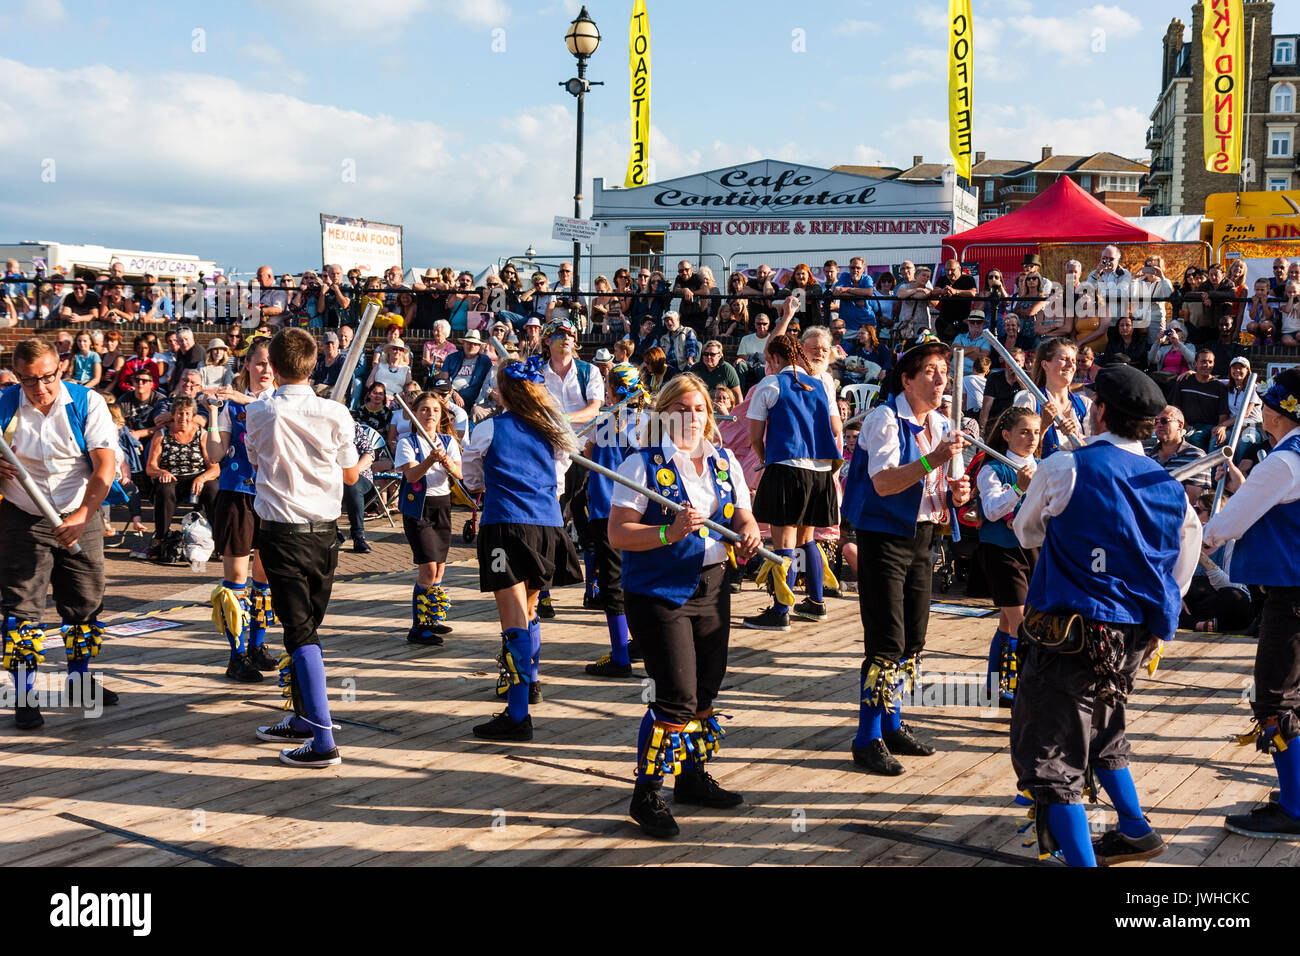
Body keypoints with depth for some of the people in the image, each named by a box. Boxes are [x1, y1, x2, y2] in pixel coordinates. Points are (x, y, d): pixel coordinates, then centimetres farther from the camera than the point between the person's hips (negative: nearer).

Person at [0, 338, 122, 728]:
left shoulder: (87, 403, -9)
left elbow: (105, 465, -15)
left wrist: (81, 517, -25)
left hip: (81, 516, 1)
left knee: (86, 600, 9)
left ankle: (79, 678, 29)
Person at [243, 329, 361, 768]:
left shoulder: (259, 413, -7)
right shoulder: (335, 413, -5)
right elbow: (351, 474, 5)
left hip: (281, 531, -3)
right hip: (324, 531, 3)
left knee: (301, 632, -7)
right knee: (307, 627, 17)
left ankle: (322, 740, -13)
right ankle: (301, 718, 31)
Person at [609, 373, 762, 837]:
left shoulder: (725, 462, 11)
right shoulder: (644, 464, -8)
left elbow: (743, 517, 13)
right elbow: (618, 533, -14)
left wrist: (749, 534, -11)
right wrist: (670, 533, -27)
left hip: (712, 589, 6)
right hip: (658, 592, -6)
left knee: (705, 690, 13)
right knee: (677, 697, -11)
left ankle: (692, 776, 33)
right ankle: (647, 795, 2)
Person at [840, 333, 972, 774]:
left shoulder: (938, 423, 12)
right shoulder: (886, 419, -14)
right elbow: (883, 482, -26)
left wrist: (953, 493, -1)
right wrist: (933, 460, -36)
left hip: (921, 537, 8)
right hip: (884, 538, -8)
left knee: (913, 641, 13)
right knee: (887, 643, -9)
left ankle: (892, 724, 27)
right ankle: (868, 738, 0)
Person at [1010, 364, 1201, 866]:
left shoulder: (1065, 469, -11)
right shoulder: (1170, 488, 6)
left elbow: (1026, 533, 7)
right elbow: (1179, 575, 14)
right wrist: (1157, 627, 25)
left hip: (1066, 635, -8)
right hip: (1130, 637, 8)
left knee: (1048, 758, -3)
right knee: (1099, 733, 30)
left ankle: (1081, 858, -9)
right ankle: (1136, 832, 43)